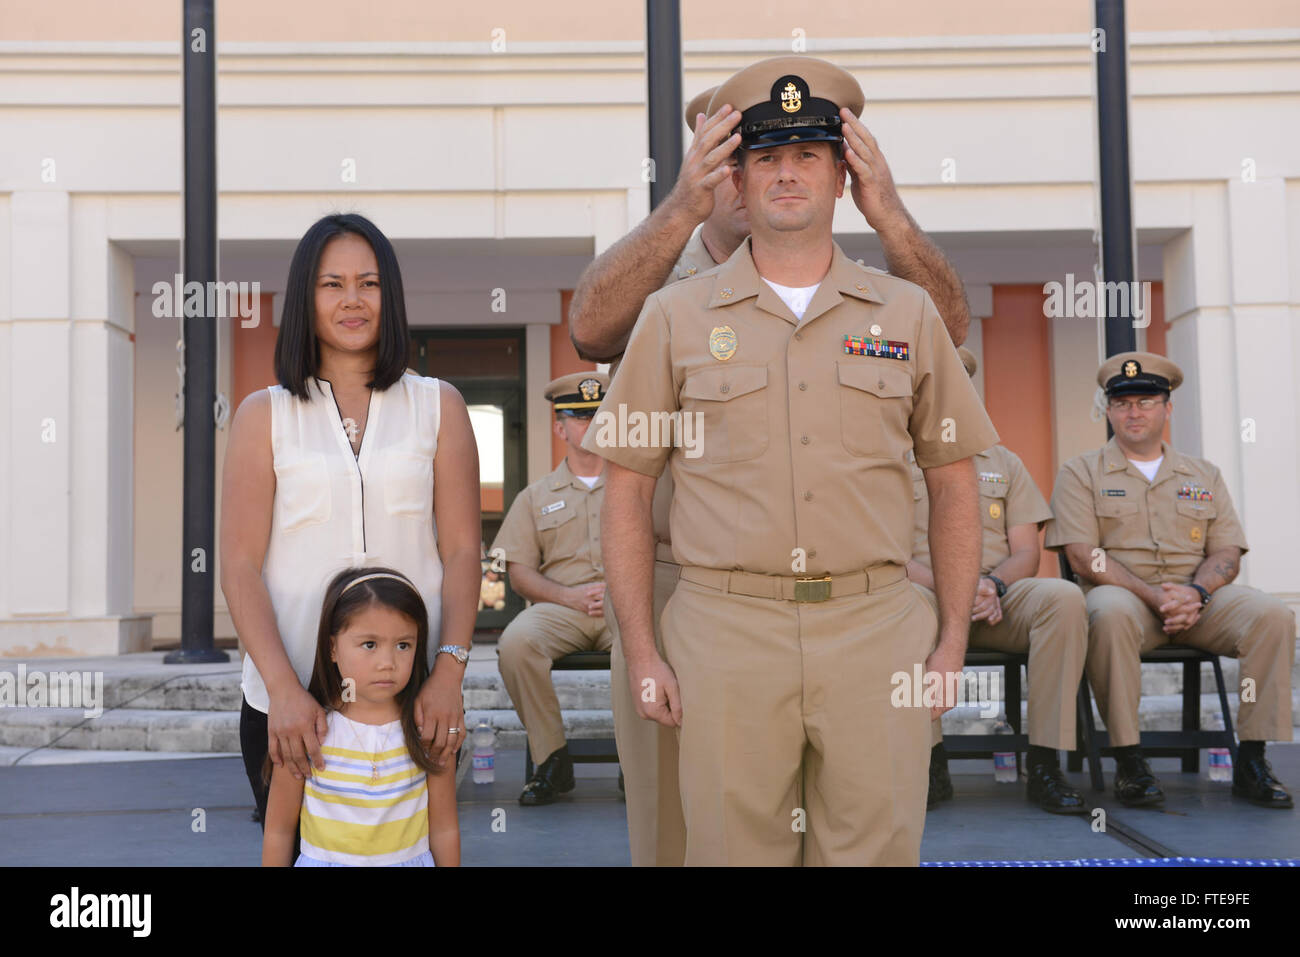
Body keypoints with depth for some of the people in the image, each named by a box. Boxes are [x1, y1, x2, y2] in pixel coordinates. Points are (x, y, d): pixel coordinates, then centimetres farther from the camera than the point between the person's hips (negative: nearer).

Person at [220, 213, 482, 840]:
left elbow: (462, 550, 3)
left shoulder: (439, 407, 8)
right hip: (290, 701, 0)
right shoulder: (263, 416, 6)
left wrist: (449, 670, -9)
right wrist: (283, 689, -12)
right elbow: (241, 564, 0)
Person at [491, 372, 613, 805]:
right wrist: (570, 595, -7)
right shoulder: (536, 496, 20)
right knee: (516, 642, -33)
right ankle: (552, 761, -17)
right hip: (559, 607, 1)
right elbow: (520, 572, 12)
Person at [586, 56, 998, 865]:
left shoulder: (909, 314, 10)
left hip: (878, 630, 1)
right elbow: (627, 490, 6)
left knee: (877, 846, 5)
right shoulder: (676, 317, 7)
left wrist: (954, 640, 6)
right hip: (726, 632, -1)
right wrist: (641, 651, 0)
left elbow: (954, 481, 13)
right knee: (733, 844, 4)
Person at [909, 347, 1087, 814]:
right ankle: (930, 761, -26)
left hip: (999, 599, 2)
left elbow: (1026, 553, 11)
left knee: (1064, 596, -29)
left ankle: (1044, 766, -26)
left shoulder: (1004, 463, 20)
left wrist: (994, 584, -12)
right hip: (927, 591, -2)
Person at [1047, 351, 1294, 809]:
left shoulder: (1204, 476, 19)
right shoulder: (1081, 472, 8)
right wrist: (1152, 595, -16)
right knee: (1109, 613, -39)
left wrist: (1196, 592, -13)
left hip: (1198, 598, 3)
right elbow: (1083, 555, -4)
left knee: (1271, 615, -25)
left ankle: (1251, 761, -17)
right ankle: (1128, 760, -29)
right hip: (1123, 593, -3)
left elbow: (1227, 553, 10)